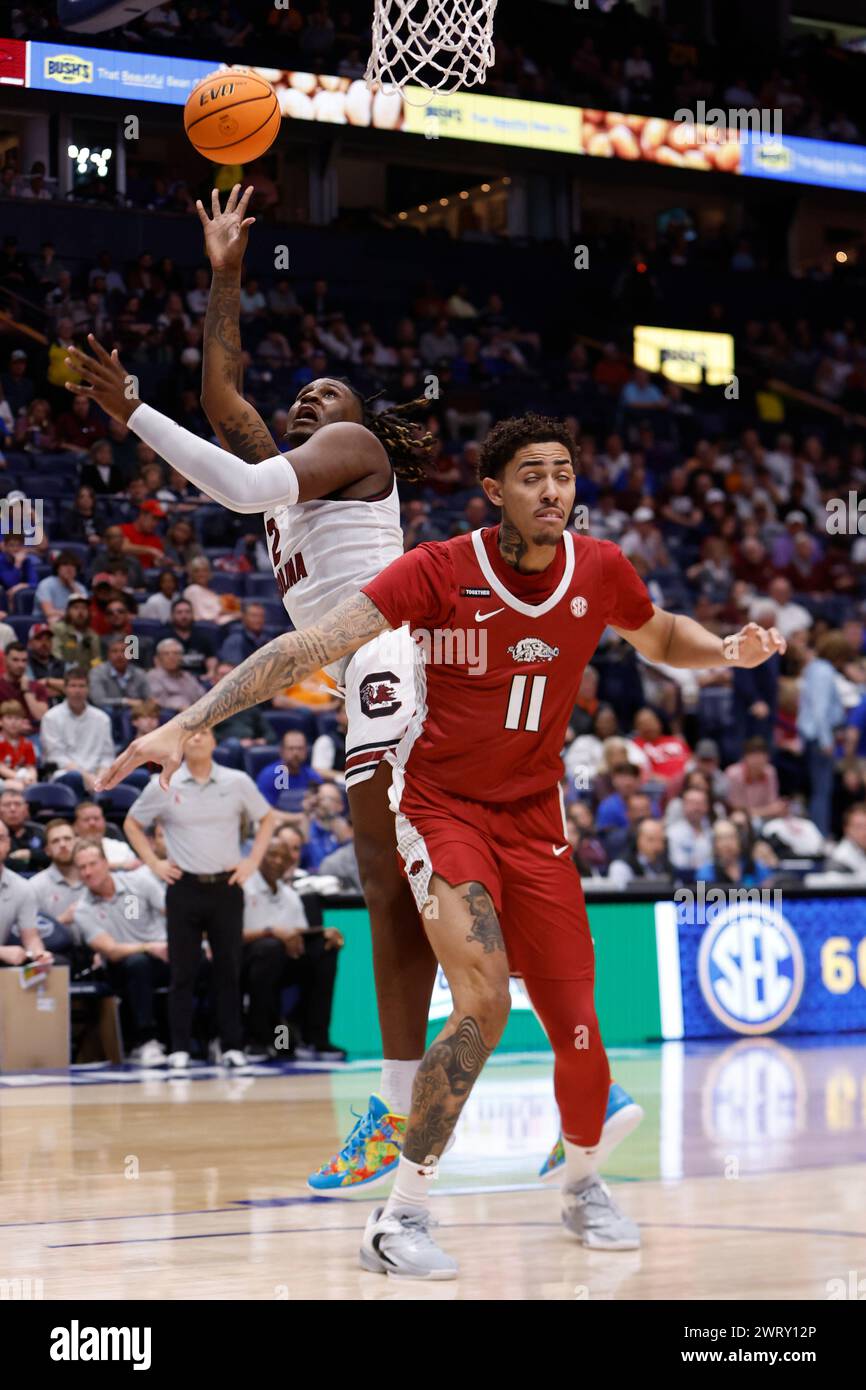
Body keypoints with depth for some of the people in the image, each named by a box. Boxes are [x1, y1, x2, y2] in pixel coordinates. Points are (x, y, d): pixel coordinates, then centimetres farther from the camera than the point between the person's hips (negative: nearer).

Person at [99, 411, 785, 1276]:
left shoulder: (601, 571, -4)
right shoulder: (439, 572, -17)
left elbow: (661, 638, 19)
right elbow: (308, 646, -23)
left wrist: (728, 650, -3)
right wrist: (186, 726, -32)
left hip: (535, 815, 4)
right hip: (440, 805, -4)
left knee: (576, 1021, 2)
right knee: (483, 999, -24)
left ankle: (582, 1186, 31)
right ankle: (398, 1218, -16)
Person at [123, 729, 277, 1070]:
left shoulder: (237, 783, 3)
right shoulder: (163, 786, 1)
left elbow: (267, 818, 15)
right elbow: (132, 824, 13)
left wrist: (253, 860, 5)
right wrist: (153, 863, 3)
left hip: (226, 886, 1)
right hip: (184, 886, -1)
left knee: (229, 970, 3)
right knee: (182, 972, 2)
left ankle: (233, 1047, 8)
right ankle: (179, 1049, 6)